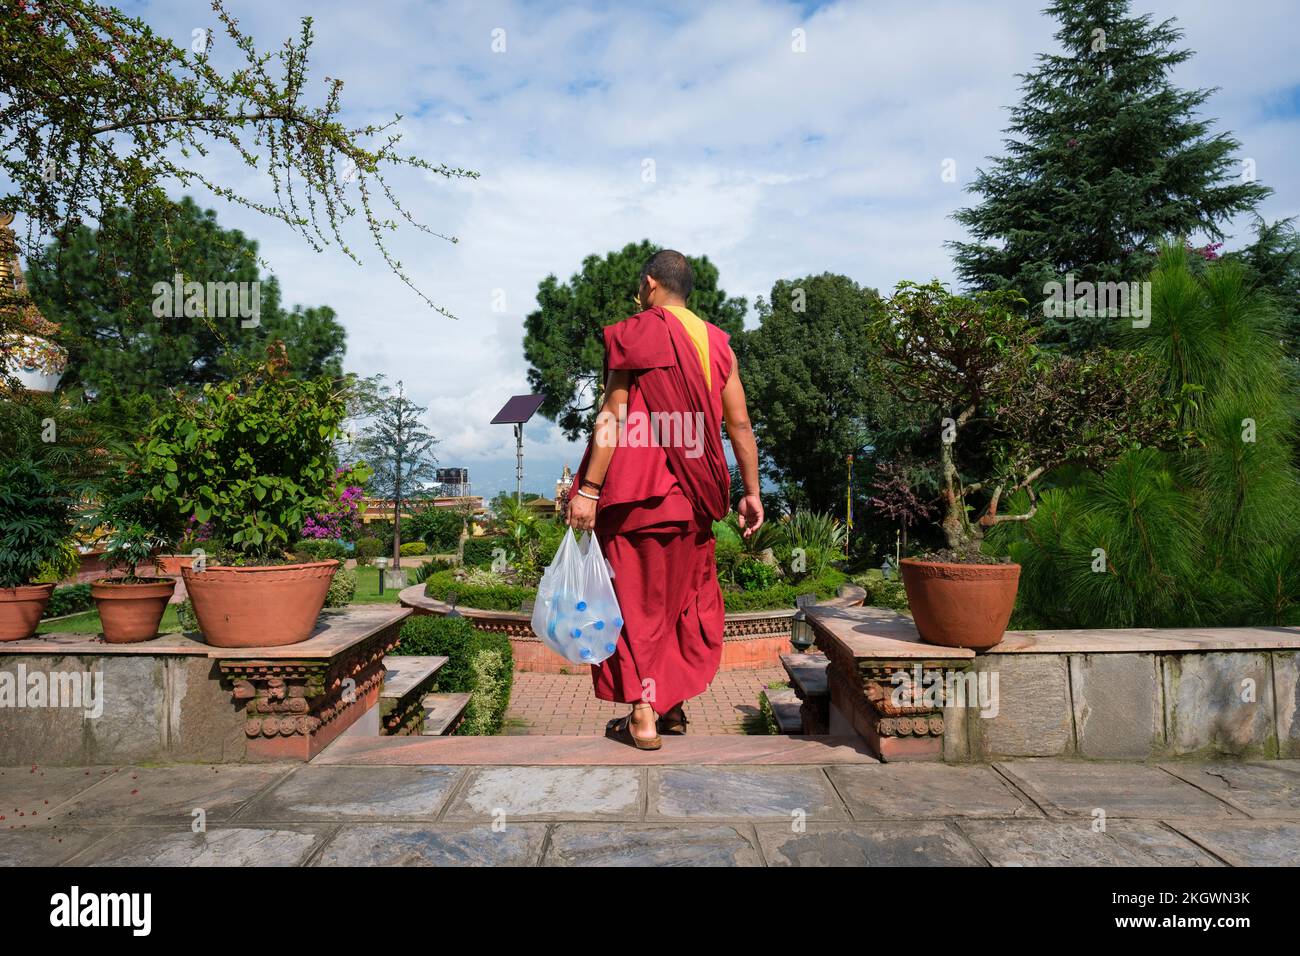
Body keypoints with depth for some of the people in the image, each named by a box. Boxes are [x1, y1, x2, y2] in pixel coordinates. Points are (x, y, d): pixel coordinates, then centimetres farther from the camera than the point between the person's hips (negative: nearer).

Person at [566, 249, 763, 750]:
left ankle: (643, 715, 4)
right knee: (684, 595, 16)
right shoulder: (716, 342, 9)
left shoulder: (635, 334, -5)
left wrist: (588, 488, -14)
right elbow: (739, 425, 6)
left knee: (635, 596, 4)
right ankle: (673, 706, 24)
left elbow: (613, 418, -14)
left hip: (638, 489, -5)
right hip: (693, 497, 5)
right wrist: (751, 493, 9)